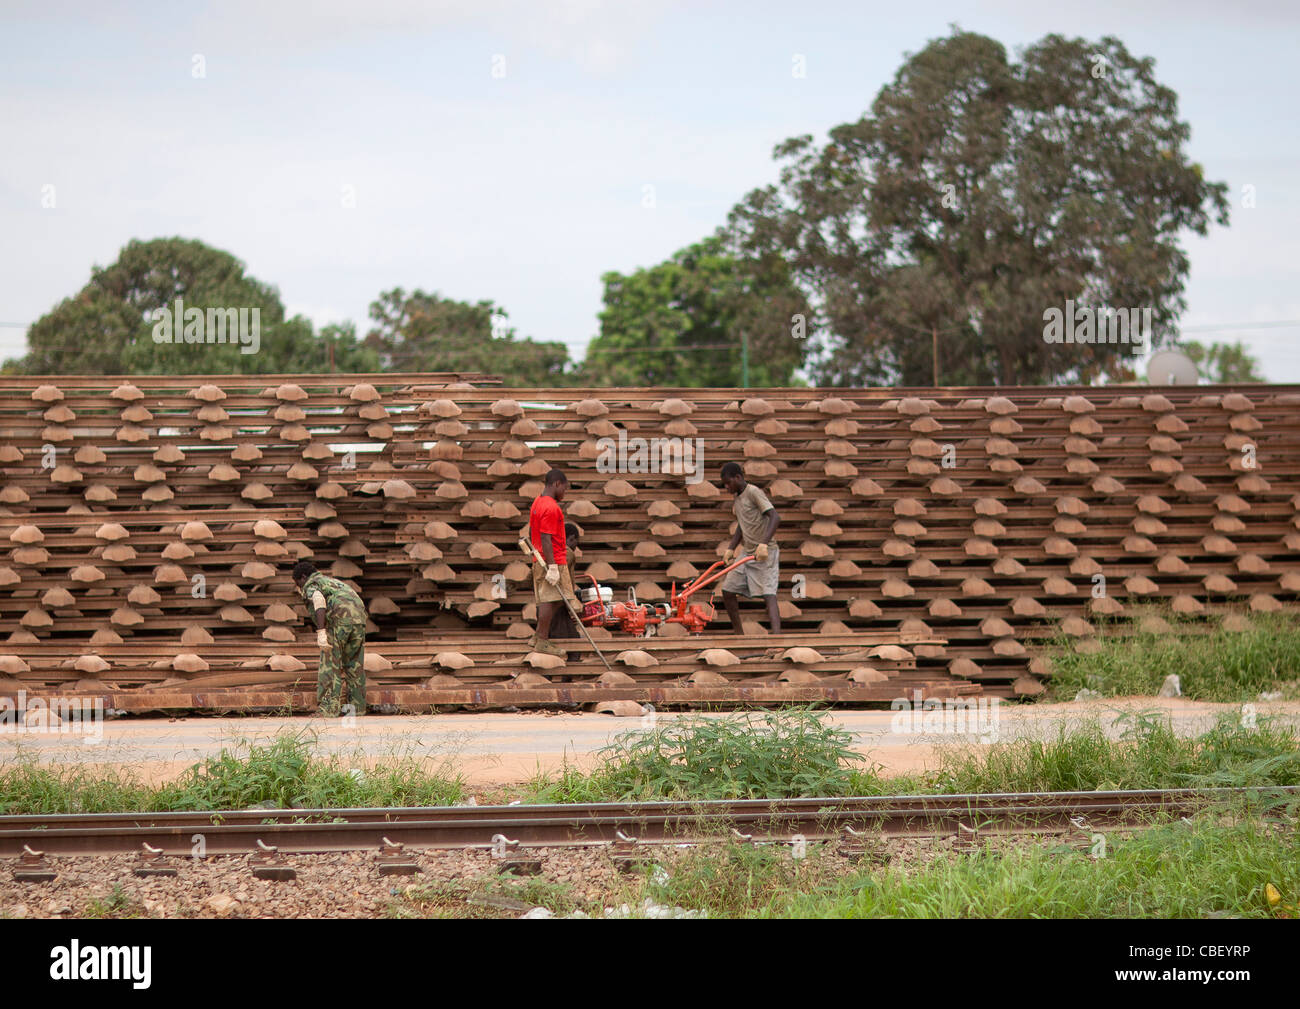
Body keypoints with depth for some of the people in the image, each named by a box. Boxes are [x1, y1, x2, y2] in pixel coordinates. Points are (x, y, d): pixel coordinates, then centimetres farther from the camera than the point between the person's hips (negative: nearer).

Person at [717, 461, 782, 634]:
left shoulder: (753, 493, -12)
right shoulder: (737, 500, 15)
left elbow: (775, 517, -23)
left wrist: (764, 544, -33)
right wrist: (730, 549, 11)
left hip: (765, 554, -9)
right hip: (748, 554, 9)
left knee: (769, 594, -20)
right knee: (728, 591, 7)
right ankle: (739, 635, 17)